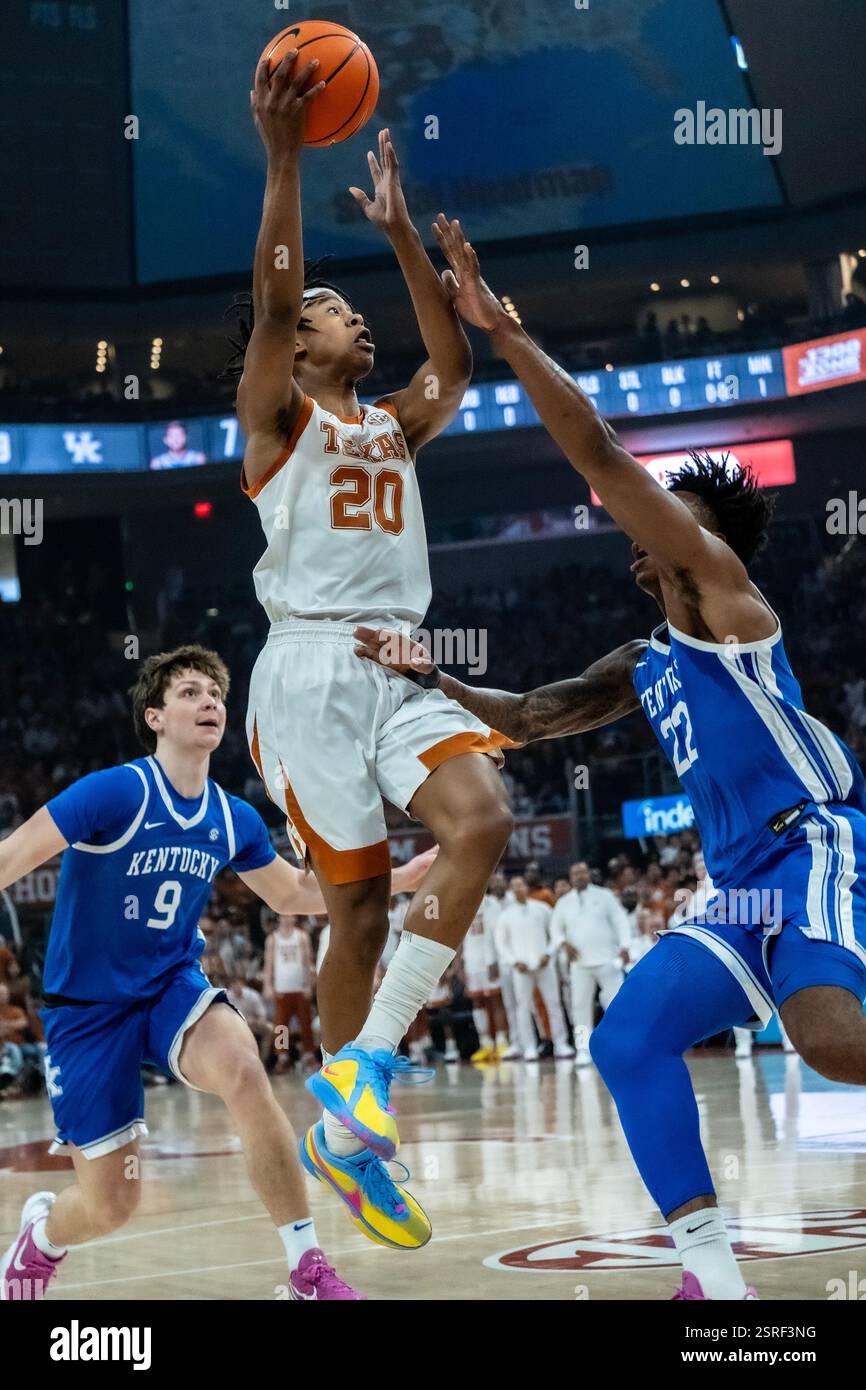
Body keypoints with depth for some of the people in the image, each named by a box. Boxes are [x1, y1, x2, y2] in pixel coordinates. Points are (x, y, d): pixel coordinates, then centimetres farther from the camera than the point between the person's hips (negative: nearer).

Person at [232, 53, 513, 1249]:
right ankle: (350, 1105, 10)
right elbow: (272, 300, -10)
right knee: (360, 899, -5)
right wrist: (283, 157, -20)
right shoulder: (277, 413, 6)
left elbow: (456, 360, 9)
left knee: (481, 817, -21)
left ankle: (360, 1078, -18)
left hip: (403, 664, 5)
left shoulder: (398, 424, 23)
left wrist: (399, 233, 8)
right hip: (311, 667, -5)